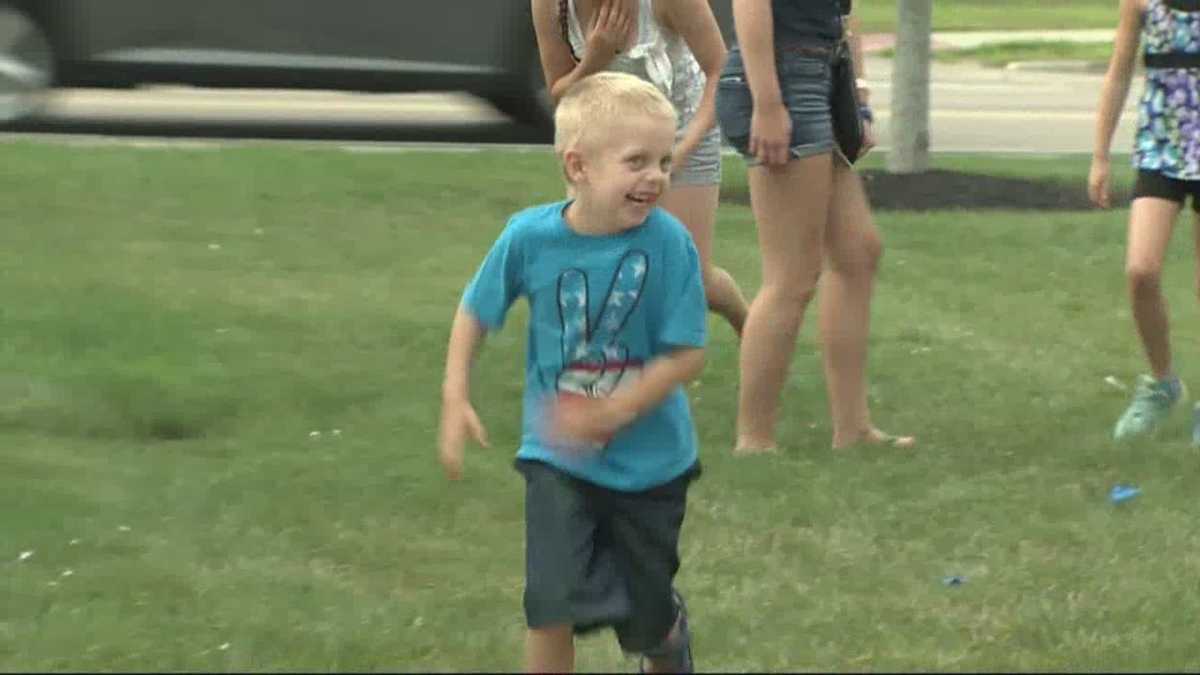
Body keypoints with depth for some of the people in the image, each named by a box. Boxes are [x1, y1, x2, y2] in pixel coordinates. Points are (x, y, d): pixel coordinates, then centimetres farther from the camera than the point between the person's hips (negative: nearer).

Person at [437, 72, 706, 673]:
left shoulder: (669, 243, -21)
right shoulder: (530, 237, -16)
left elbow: (688, 353, -18)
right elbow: (475, 312, 2)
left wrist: (609, 413, -26)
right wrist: (456, 398, -6)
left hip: (650, 460, 0)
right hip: (557, 460, 0)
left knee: (650, 611, 16)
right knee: (552, 601, -14)